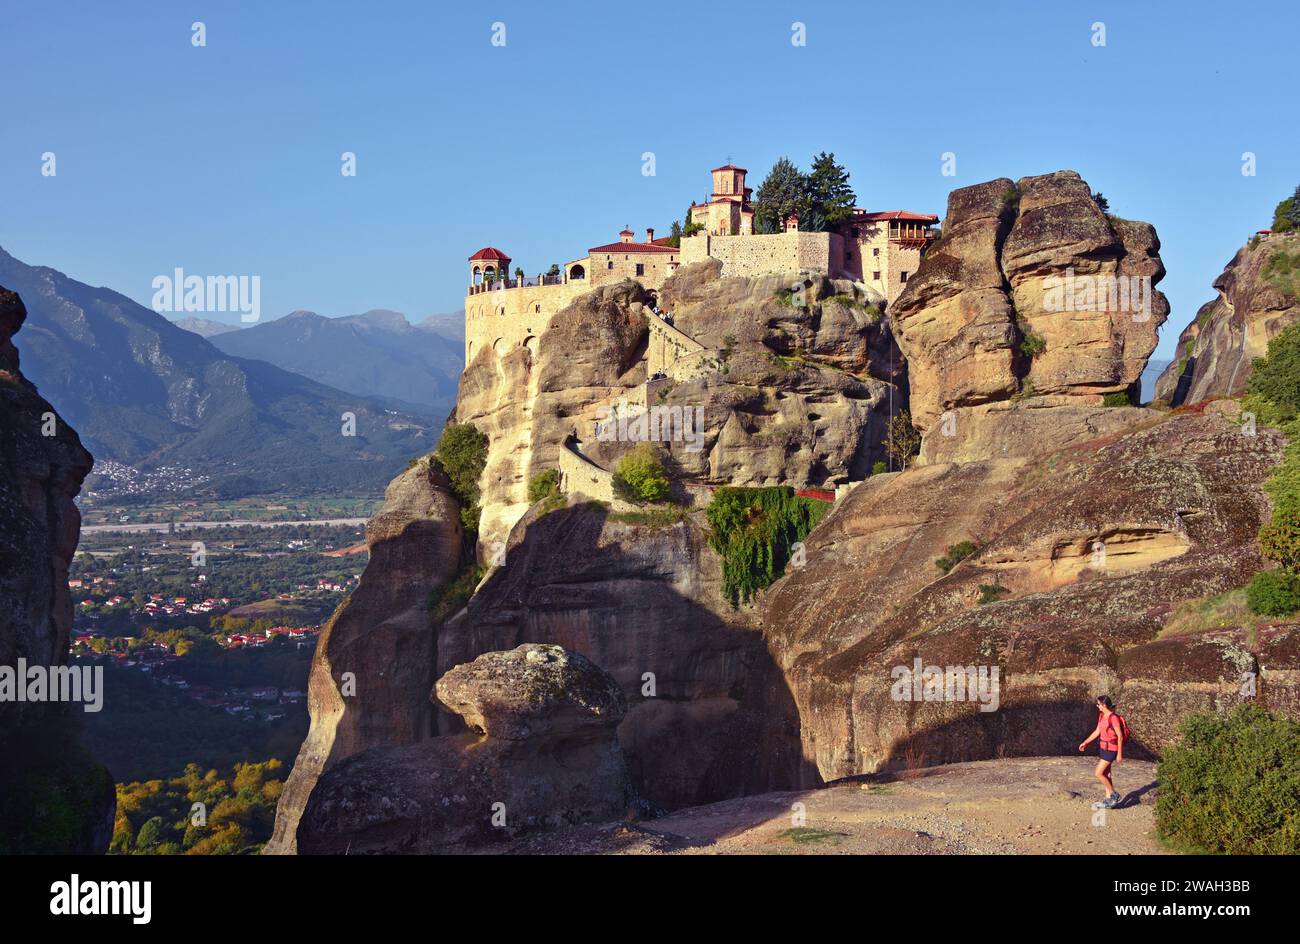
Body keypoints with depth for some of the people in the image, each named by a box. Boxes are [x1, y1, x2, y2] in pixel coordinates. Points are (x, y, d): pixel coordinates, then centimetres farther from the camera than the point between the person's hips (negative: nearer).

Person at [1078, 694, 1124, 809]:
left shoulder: (1114, 718, -23)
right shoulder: (1102, 716, 4)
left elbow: (1120, 736, -19)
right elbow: (1097, 732, 13)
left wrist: (1120, 754, -16)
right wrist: (1085, 743, 7)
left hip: (1111, 750, -9)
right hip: (1103, 748, 9)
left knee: (1098, 773, -7)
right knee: (1105, 774, 13)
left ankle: (1114, 794, 9)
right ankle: (1109, 800, 22)